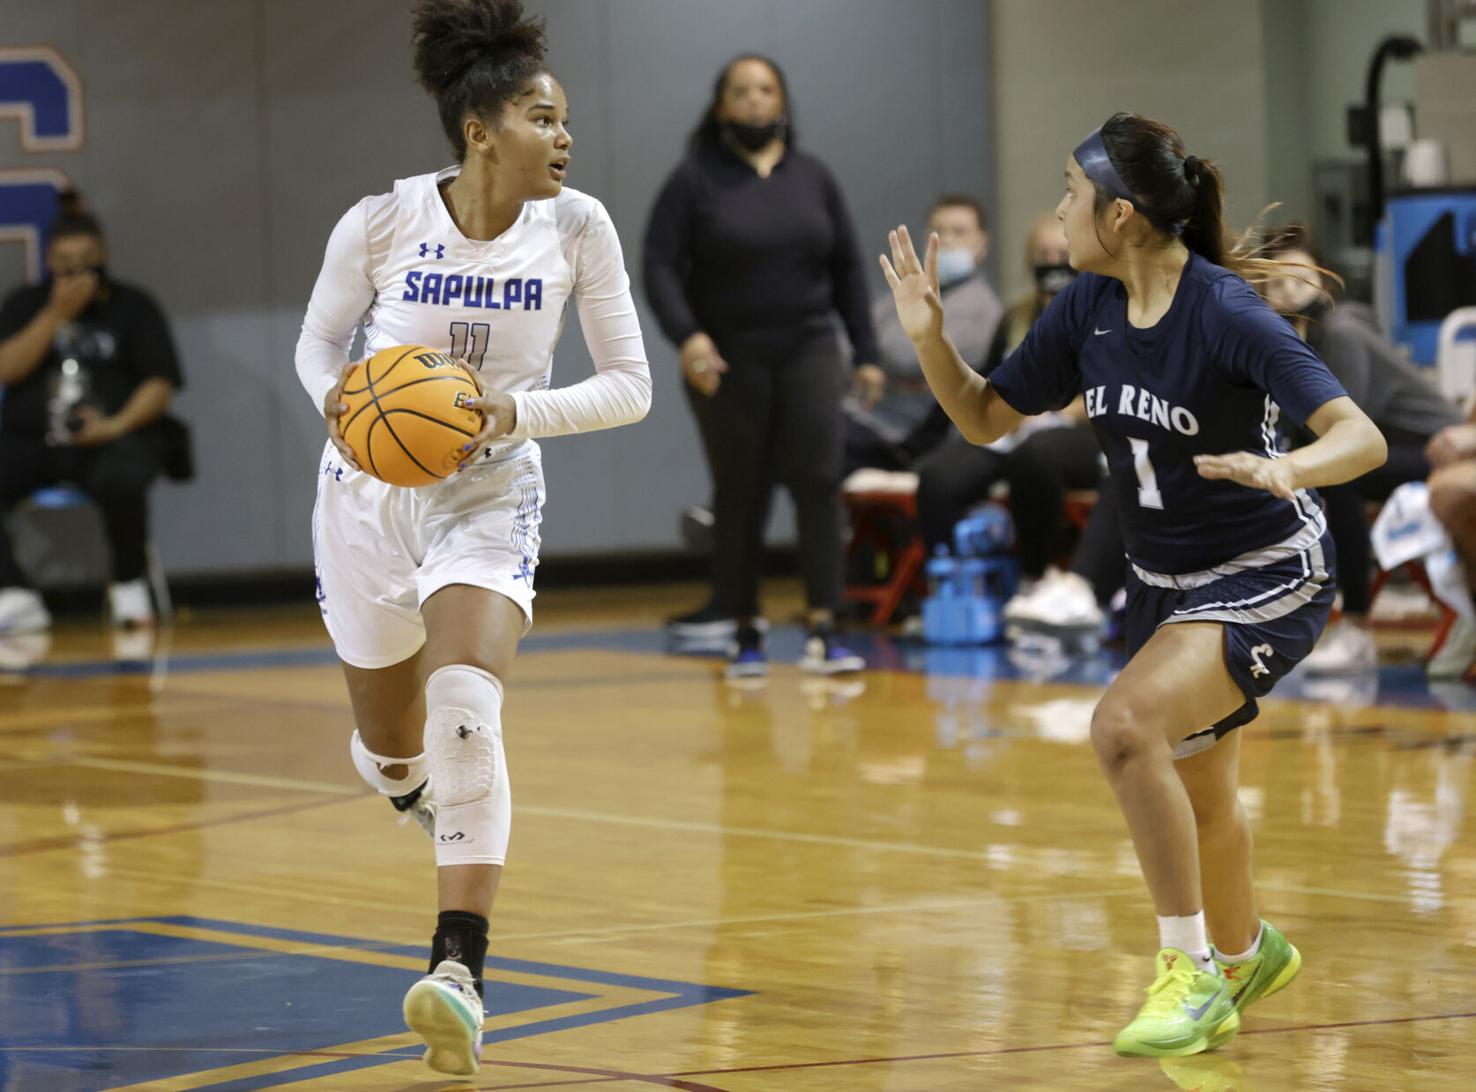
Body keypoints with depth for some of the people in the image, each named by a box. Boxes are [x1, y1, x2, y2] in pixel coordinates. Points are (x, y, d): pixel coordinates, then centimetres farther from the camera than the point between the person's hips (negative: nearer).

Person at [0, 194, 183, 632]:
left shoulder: (133, 307, 8)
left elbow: (160, 383, 1)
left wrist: (118, 424, -16)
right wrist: (57, 314, -10)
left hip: (110, 437, -2)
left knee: (121, 481, -37)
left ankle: (129, 587, -12)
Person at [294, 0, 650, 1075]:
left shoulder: (576, 228, -11)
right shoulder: (382, 221, -14)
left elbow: (630, 385, -6)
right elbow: (318, 341, 3)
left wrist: (517, 411, -22)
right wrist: (337, 400, -19)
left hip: (491, 498, -1)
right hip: (370, 494, 1)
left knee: (465, 708, -25)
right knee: (390, 748, 13)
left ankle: (461, 973, -28)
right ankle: (424, 790, 54)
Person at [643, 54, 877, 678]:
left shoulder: (812, 177, 7)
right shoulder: (695, 179, -2)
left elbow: (847, 269, 12)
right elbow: (659, 266, -8)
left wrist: (866, 354, 8)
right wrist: (685, 335, -24)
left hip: (808, 352, 2)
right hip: (727, 361, -2)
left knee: (819, 481, -13)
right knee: (739, 497, 4)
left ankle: (823, 632, -14)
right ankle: (744, 636, 15)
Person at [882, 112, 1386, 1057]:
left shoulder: (1228, 313, -25)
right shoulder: (1089, 308, -6)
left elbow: (1362, 438, -31)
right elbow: (986, 416, 5)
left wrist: (1287, 470, -52)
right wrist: (930, 337, -12)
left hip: (1266, 580, -7)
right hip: (1164, 583, 7)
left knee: (1124, 725, -29)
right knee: (1196, 799, 21)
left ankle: (1192, 971, -18)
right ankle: (1246, 952, 52)